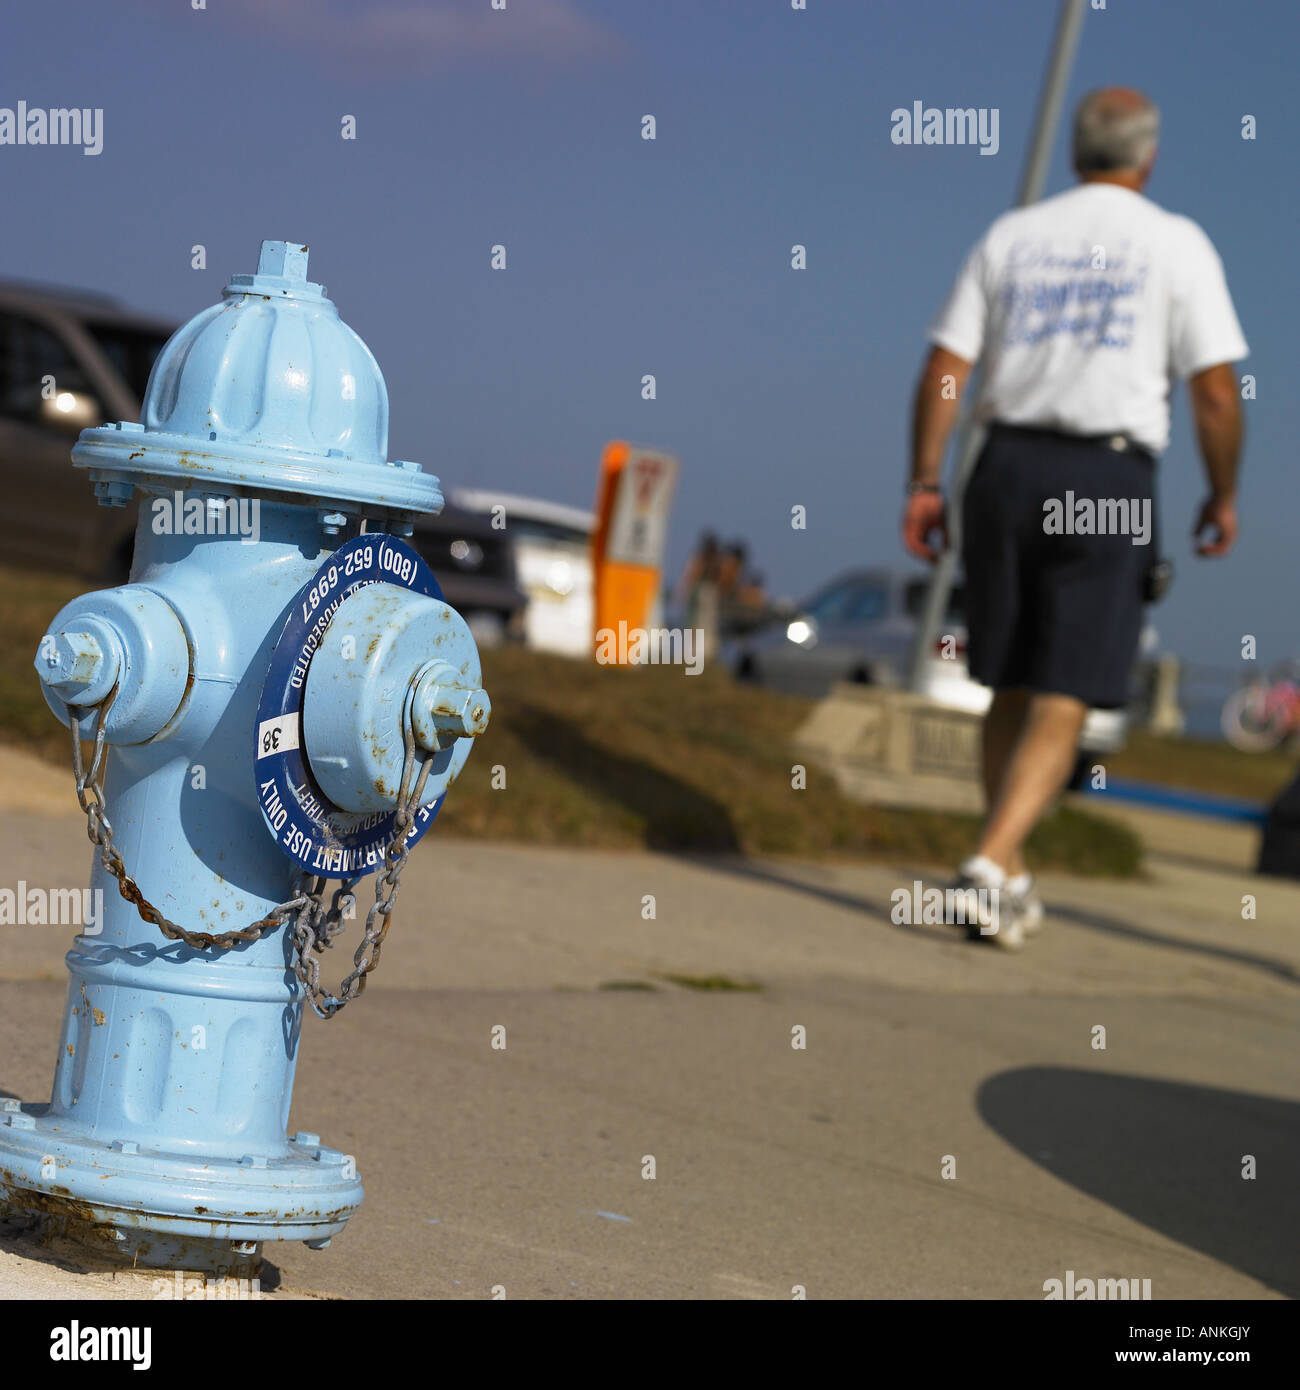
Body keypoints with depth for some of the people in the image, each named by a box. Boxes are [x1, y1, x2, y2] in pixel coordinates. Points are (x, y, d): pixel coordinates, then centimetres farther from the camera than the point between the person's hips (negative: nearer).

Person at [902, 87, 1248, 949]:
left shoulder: (1011, 237, 10)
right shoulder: (1176, 244, 0)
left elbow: (943, 369, 4)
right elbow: (1217, 393, -5)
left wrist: (925, 482, 8)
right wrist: (1224, 498, 7)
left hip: (1008, 466, 4)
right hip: (1110, 482, -3)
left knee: (1010, 692, 13)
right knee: (1063, 706, -3)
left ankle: (1013, 881, 19)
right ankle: (992, 862, -20)